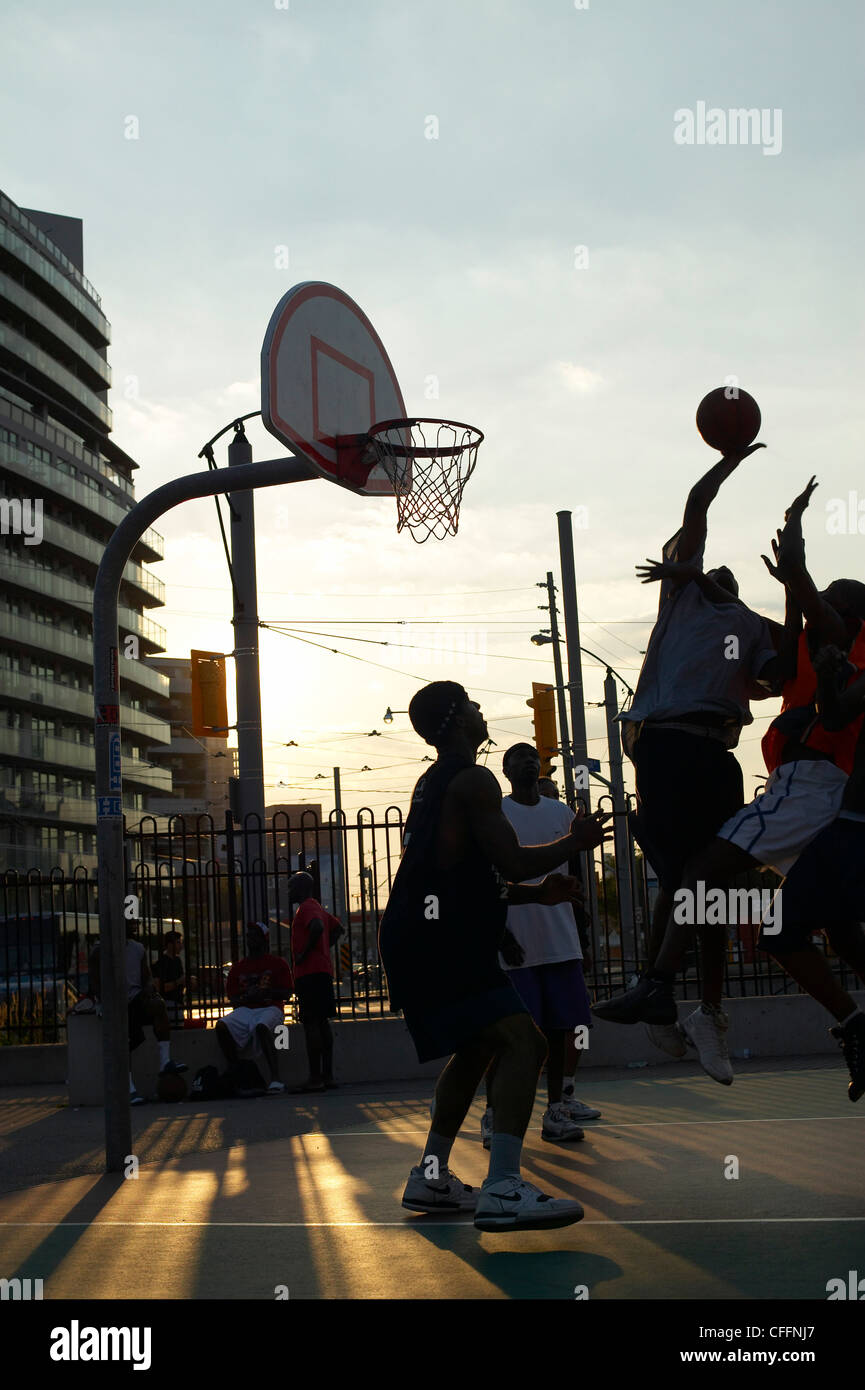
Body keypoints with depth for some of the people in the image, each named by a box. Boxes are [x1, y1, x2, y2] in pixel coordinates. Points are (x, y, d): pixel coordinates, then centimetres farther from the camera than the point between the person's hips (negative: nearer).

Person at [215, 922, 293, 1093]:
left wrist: (266, 992, -13)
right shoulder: (238, 968, 18)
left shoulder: (278, 963, 10)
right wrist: (246, 997, -9)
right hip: (245, 1010, 4)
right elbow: (232, 999, 13)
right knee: (222, 1026, -28)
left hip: (271, 1008, -4)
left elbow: (287, 993, 2)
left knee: (261, 1026, -40)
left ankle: (275, 1078, -44)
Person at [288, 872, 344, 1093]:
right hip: (323, 970, 10)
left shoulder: (307, 907, -9)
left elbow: (317, 928, -28)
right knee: (321, 1022, 10)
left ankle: (315, 1077, -13)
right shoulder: (317, 907, 21)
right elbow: (337, 929, 31)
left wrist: (305, 953, -19)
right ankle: (327, 1075, 11)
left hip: (310, 973, -10)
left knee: (310, 1023, -11)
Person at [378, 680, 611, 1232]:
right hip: (439, 943, -11)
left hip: (414, 940, 11)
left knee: (477, 1047, 26)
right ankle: (503, 1191, -30)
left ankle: (430, 1178, 31)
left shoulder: (433, 784, 22)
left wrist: (538, 893, 21)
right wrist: (576, 842, 0)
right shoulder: (473, 781, -10)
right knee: (523, 1042, -18)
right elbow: (513, 862, -18)